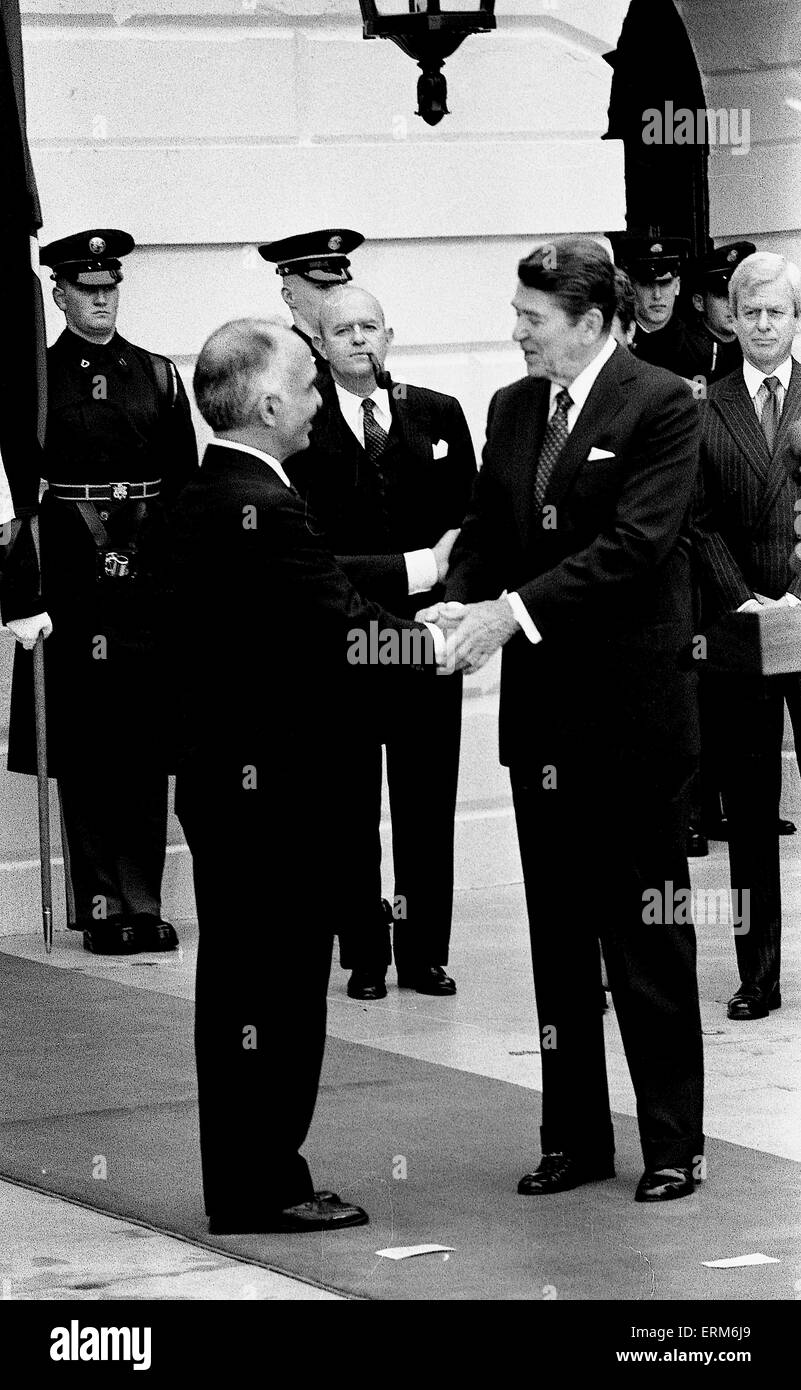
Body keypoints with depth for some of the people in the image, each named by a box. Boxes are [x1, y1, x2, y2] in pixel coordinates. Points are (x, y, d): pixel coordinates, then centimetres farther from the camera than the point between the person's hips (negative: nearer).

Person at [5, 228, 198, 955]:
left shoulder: (159, 377, 9)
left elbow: (185, 486, 8)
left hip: (150, 587, 2)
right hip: (70, 587, -2)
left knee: (148, 750, 3)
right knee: (83, 753, 2)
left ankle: (144, 902, 9)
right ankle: (101, 907, 7)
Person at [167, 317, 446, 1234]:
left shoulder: (204, 499, 11)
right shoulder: (260, 508, -20)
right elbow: (345, 633, -22)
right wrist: (439, 645, -8)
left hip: (227, 776, 10)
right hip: (271, 788, -10)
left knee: (244, 985, 15)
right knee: (269, 989, -2)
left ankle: (246, 1182, 23)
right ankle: (260, 1190, 5)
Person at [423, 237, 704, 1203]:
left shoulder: (660, 406, -9)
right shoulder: (512, 409, 11)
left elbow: (634, 543, -18)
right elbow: (485, 531, 11)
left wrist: (517, 609, -23)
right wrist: (458, 604, -10)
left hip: (633, 705, -6)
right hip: (542, 706, 6)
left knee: (648, 932, 1)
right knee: (558, 931, 10)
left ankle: (673, 1144, 9)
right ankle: (574, 1137, 18)